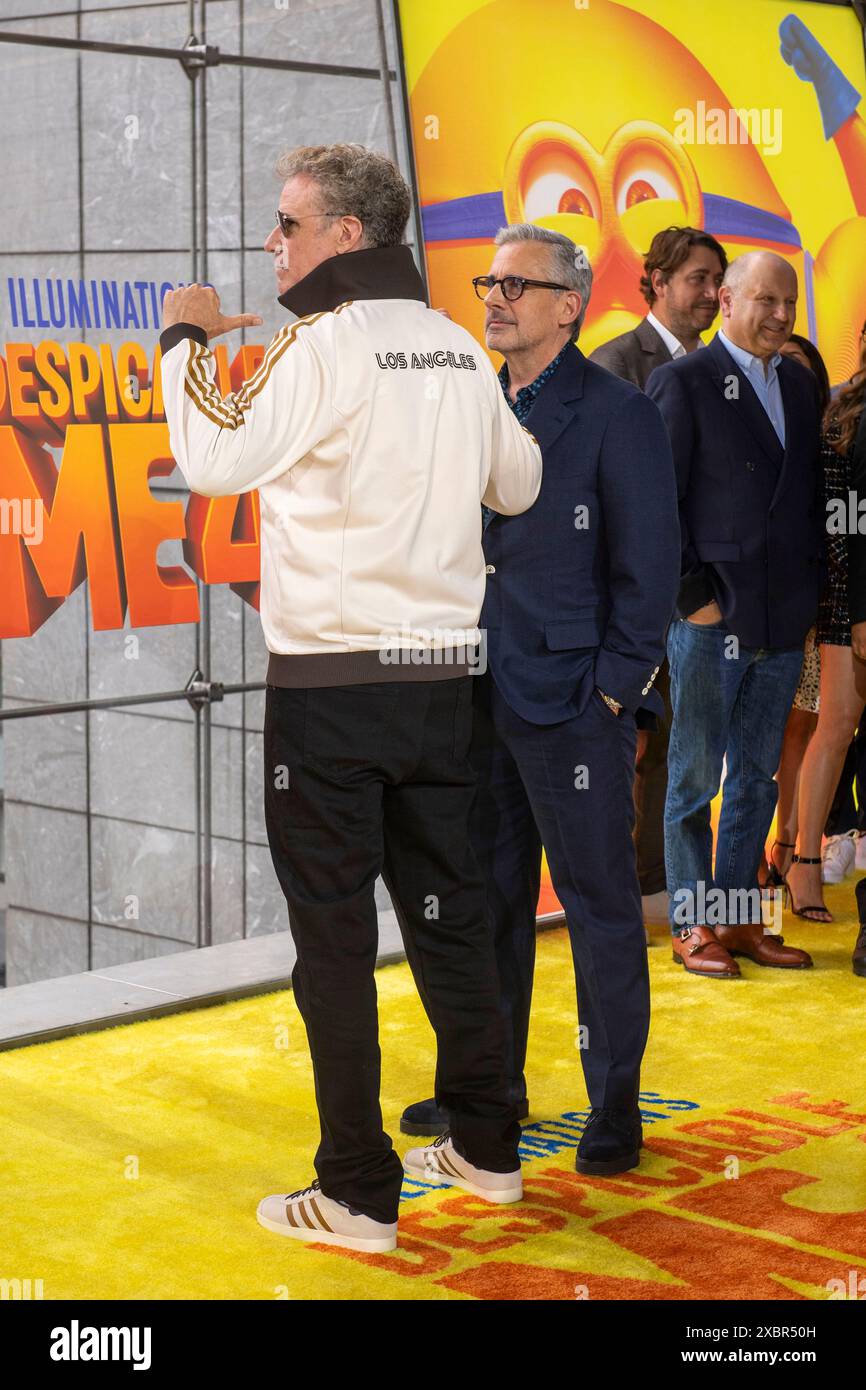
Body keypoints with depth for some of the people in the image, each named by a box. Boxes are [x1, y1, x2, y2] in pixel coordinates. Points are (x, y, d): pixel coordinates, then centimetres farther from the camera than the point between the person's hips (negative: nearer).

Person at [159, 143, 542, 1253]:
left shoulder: (326, 344, -11)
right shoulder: (458, 350, 9)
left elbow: (214, 462, -14)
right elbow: (519, 485, 20)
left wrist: (186, 342, 0)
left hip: (330, 682, -6)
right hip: (441, 672, 7)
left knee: (333, 933, 0)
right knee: (448, 913, 15)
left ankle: (357, 1194, 4)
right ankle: (488, 1150, 26)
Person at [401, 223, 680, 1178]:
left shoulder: (617, 414, -6)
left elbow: (649, 564, -9)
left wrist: (614, 691, -12)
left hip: (572, 701, -6)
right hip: (481, 698, 7)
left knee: (599, 905, 2)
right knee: (490, 897, 15)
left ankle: (615, 1106, 13)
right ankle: (492, 1083, 28)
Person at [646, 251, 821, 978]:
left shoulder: (801, 384, 13)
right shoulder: (682, 382, -5)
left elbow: (812, 489, 17)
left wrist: (811, 588, 9)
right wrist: (693, 594, -11)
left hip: (784, 621, 6)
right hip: (712, 617, -6)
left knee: (757, 779, 11)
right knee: (695, 778, 3)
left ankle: (739, 918, 21)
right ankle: (691, 926, 11)